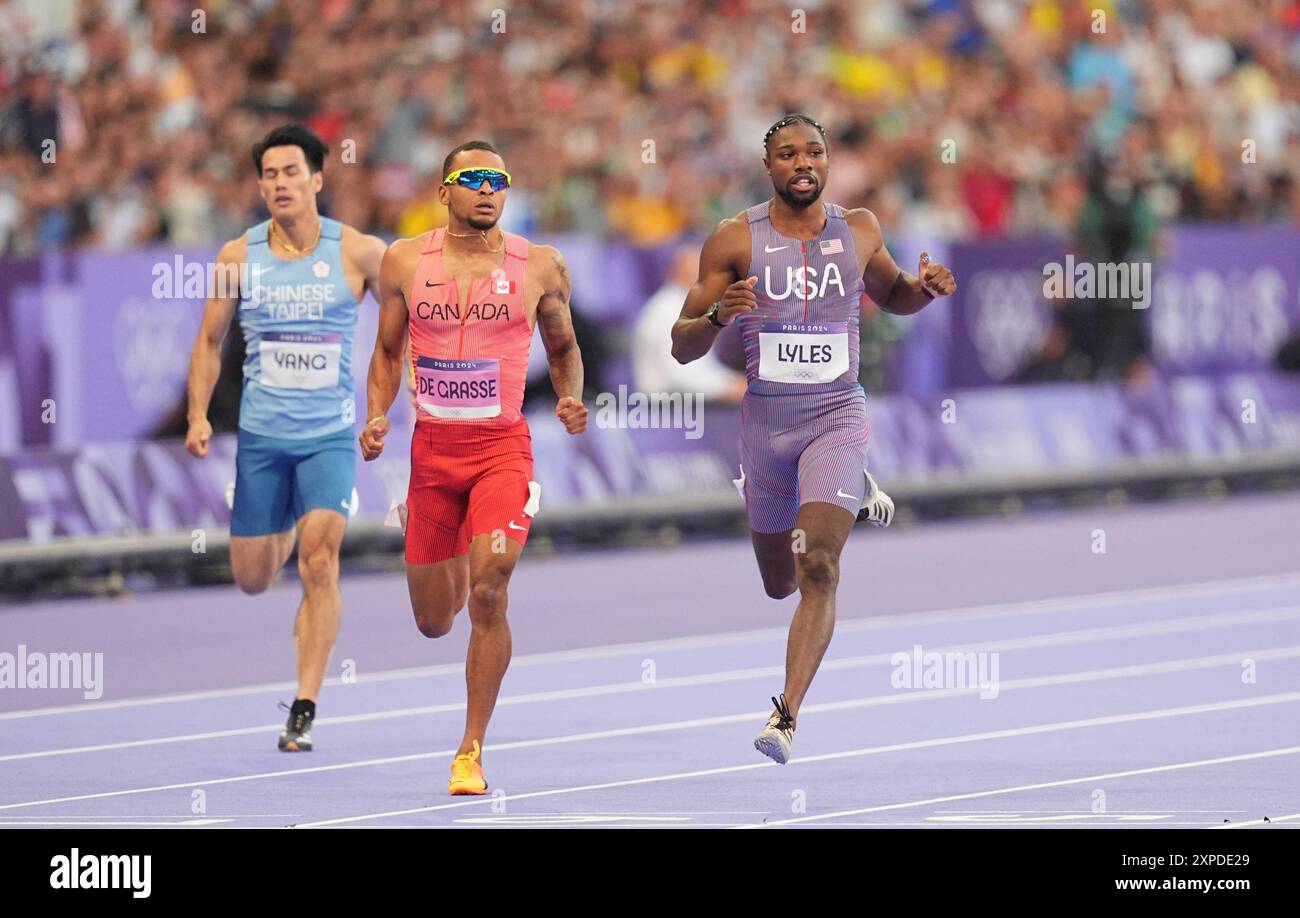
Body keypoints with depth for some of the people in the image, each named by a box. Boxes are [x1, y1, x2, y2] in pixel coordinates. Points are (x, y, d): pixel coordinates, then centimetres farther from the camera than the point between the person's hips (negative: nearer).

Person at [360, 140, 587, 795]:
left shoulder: (539, 268, -1)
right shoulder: (405, 262, 2)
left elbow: (563, 348, 15)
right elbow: (388, 352, 14)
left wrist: (570, 401, -4)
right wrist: (376, 419, -2)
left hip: (502, 447, -2)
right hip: (432, 447, 2)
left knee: (488, 591, -22)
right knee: (433, 623, 9)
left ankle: (471, 752, -12)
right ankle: (452, 569, 50)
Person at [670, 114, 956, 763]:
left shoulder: (858, 230, 2)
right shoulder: (735, 240, -5)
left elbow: (892, 297, 22)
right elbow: (682, 347, -3)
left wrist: (926, 287, -1)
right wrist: (719, 317, -26)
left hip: (837, 416, -1)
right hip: (765, 419, 1)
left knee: (818, 569, -20)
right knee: (780, 582, 18)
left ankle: (787, 716, -20)